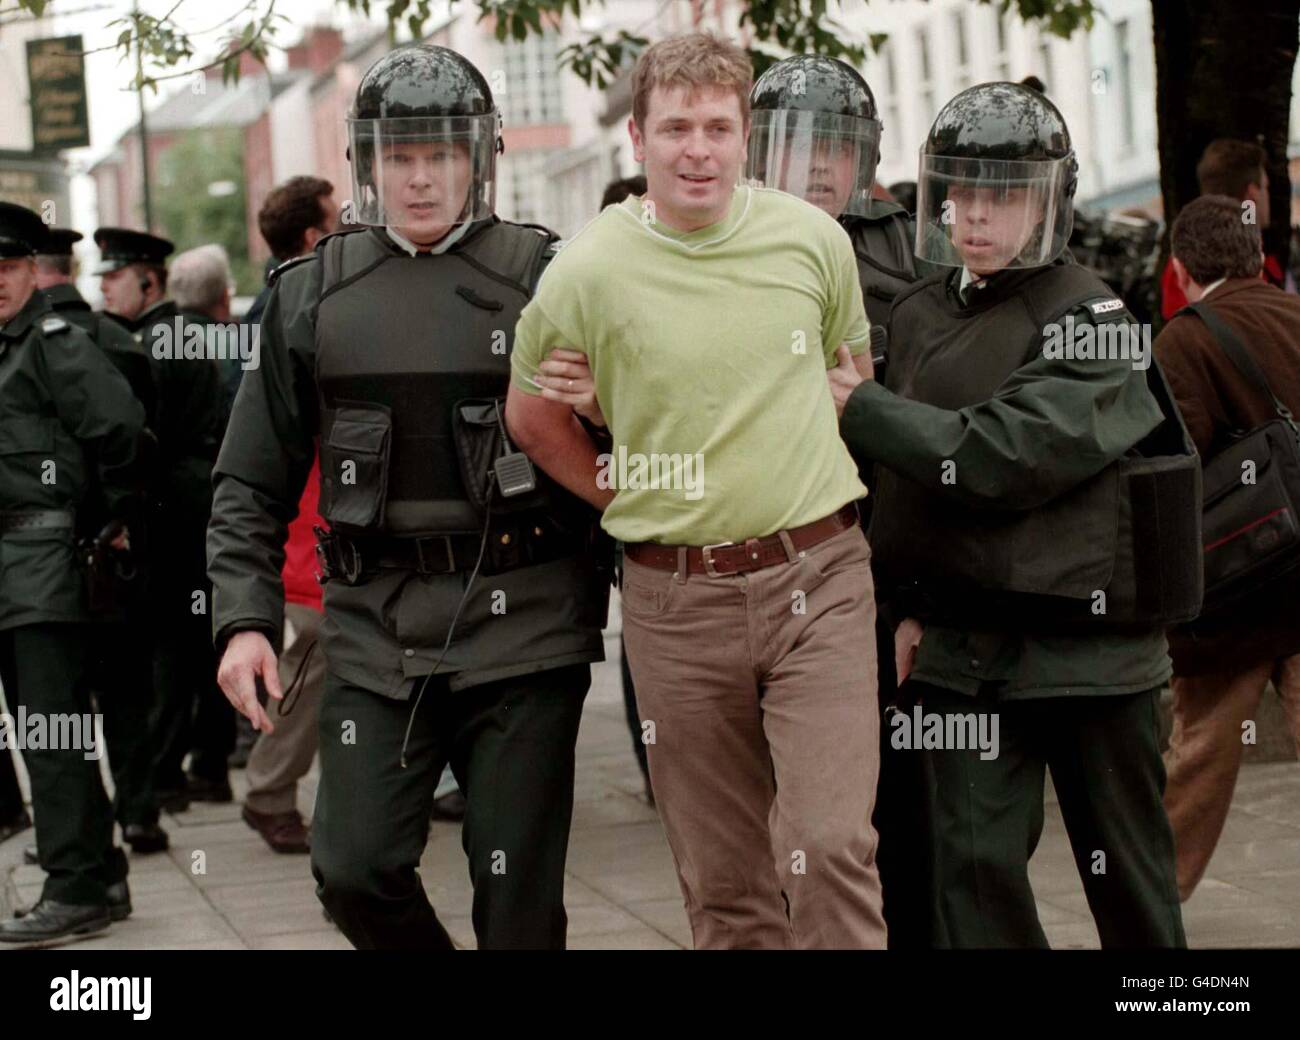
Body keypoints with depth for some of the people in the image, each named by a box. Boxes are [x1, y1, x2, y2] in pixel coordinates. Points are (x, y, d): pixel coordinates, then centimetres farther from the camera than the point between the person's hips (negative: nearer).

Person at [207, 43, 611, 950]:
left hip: (521, 625, -2)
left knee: (519, 890, 1)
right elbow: (253, 482, 10)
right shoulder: (312, 296, 7)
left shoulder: (543, 278, -1)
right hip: (376, 629, 2)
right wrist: (245, 619, -1)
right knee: (355, 869, -2)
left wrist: (595, 607, -7)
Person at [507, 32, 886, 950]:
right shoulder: (588, 271, -5)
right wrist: (632, 498, 5)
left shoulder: (815, 238, 1)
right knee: (723, 880, 7)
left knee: (831, 846, -12)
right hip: (675, 598, 0)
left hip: (818, 575, 0)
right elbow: (532, 416, 11)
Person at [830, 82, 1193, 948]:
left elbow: (1001, 456, -22)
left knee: (1125, 871, 6)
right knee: (974, 861, 0)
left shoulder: (1089, 322, -10)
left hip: (1085, 642, -5)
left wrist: (859, 409, -15)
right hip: (966, 648, 5)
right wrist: (915, 608, 9)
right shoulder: (920, 317, 9)